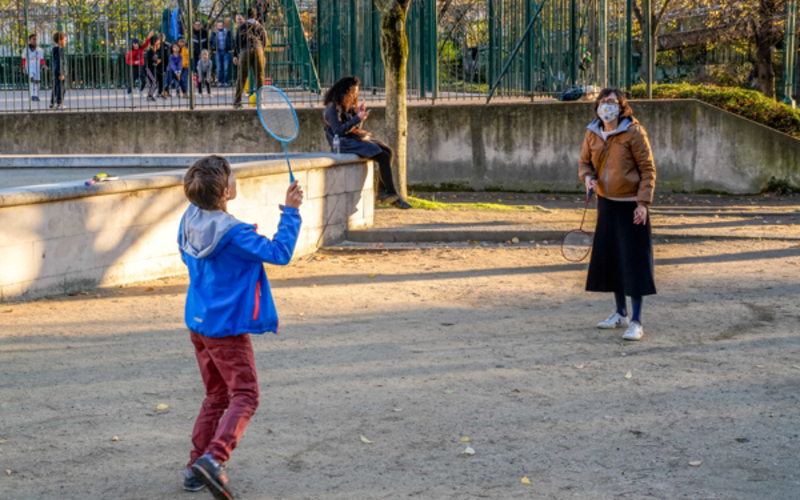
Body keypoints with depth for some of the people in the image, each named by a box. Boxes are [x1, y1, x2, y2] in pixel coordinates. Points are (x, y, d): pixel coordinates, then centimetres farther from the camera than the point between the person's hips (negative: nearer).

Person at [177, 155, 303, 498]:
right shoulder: (233, 234, -23)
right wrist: (290, 211, -13)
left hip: (198, 322, 8)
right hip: (227, 328, -8)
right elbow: (279, 252, -21)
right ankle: (212, 457, -21)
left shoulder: (190, 220, 1)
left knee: (216, 396, 18)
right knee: (244, 396, -2)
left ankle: (195, 468, 16)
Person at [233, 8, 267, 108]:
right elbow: (265, 42, 16)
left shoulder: (242, 27, 8)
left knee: (241, 77, 2)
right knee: (259, 77, 6)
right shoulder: (260, 27, 13)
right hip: (258, 50, 1)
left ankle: (237, 101, 1)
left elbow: (237, 42, 9)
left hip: (245, 51, -1)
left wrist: (235, 55, 16)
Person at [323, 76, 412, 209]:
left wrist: (359, 115, 0)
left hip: (355, 138, 10)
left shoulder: (350, 106, 17)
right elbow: (338, 131, -20)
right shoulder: (333, 107, -10)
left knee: (389, 152, -6)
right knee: (383, 156, -22)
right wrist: (358, 118, -22)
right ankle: (393, 195, -17)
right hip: (343, 143, -10)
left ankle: (381, 192, -8)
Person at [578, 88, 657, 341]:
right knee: (609, 258, 11)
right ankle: (621, 313, 27)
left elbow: (648, 169, -10)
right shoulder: (592, 134, 3)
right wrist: (587, 176, -9)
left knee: (634, 261, -6)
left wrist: (643, 202, -17)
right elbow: (585, 162, 15)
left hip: (630, 205, -6)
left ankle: (636, 321, -1)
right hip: (606, 203, 6)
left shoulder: (633, 132, -12)